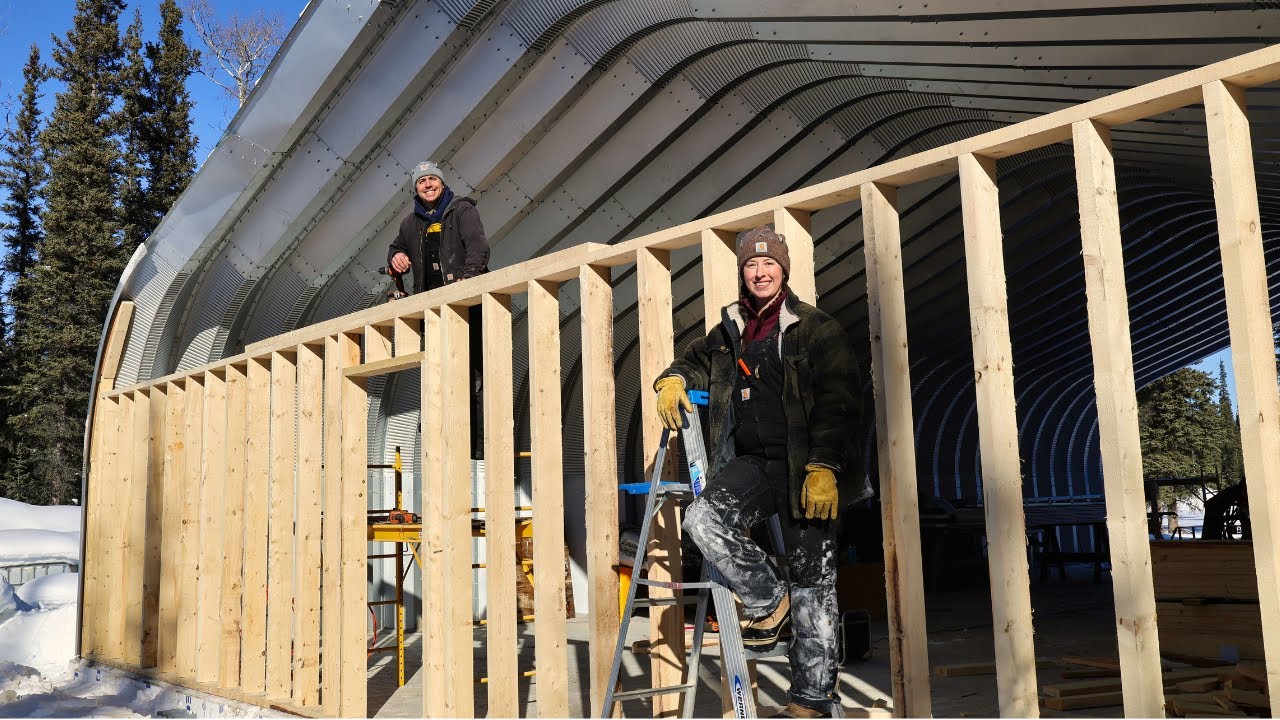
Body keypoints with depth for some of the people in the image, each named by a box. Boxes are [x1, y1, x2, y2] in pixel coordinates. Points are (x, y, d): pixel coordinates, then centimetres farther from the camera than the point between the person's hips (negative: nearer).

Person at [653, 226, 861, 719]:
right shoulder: (728, 333, 15)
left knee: (812, 580, -1)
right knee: (703, 519, -22)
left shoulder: (817, 329, -1)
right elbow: (695, 361, 33)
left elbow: (839, 402, -9)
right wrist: (674, 380, 9)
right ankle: (770, 601, 2)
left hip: (806, 467, -4)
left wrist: (824, 467, -19)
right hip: (750, 462, 5)